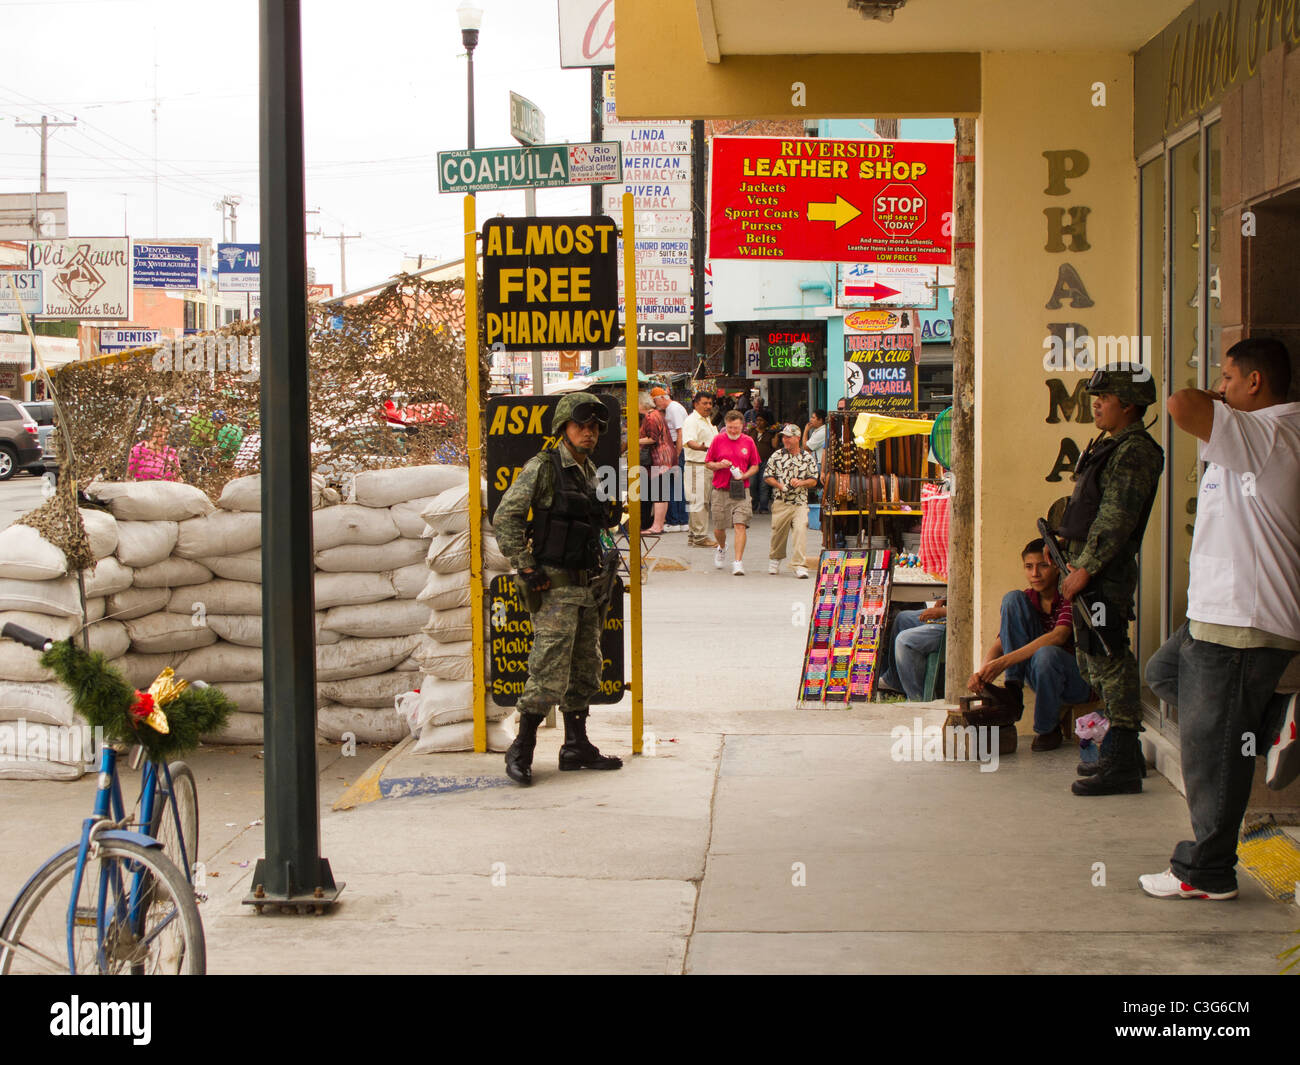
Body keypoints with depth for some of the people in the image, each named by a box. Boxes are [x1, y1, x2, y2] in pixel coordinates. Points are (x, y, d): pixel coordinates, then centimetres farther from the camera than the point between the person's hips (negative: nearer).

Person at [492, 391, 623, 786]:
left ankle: (577, 747, 22)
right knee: (549, 675, -9)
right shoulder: (543, 466, -11)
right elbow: (505, 517, -15)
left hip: (585, 586, 8)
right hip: (554, 586, -8)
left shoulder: (590, 471, 13)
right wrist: (527, 569, -17)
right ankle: (521, 751, 0)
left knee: (585, 672, 13)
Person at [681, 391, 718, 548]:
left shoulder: (707, 420, 20)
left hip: (708, 466, 10)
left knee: (703, 501, 13)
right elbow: (690, 441, -29)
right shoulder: (691, 421, -12)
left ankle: (693, 534, 19)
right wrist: (702, 447, -46)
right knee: (699, 501, -10)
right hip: (697, 465, -10)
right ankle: (700, 536, -9)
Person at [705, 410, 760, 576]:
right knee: (719, 528, 9)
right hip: (720, 490, 1)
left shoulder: (748, 442, 5)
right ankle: (721, 548, 42)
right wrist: (720, 465, -13)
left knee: (740, 525, -13)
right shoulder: (718, 440, 3)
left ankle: (738, 562, -12)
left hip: (741, 491, -1)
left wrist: (744, 475, -8)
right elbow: (708, 463, 8)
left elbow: (755, 466, 11)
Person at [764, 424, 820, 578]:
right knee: (778, 532, 7)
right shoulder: (776, 456, 6)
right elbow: (768, 476, 8)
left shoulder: (808, 458, 6)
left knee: (801, 530, -14)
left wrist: (801, 483, -13)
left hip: (800, 503, 0)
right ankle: (774, 560, 33)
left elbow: (813, 481, 8)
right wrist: (781, 486, -9)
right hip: (781, 502, 0)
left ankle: (800, 566, -15)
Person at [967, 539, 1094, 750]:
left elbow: (1058, 637, -31)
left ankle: (1047, 729, -16)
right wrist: (983, 671, -29)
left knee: (1046, 654, -41)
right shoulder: (1027, 599, 4)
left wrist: (1004, 661, -38)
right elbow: (999, 644, -5)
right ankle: (1013, 689, -19)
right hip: (1040, 677, 5)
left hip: (1079, 679, -5)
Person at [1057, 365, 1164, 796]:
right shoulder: (1108, 446, 18)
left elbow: (1116, 519, -21)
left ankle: (1122, 765, -7)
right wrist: (1075, 566, 18)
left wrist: (1084, 569, -21)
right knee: (1093, 661, 15)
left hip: (1105, 573, -11)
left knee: (1109, 662, -9)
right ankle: (1124, 751, 24)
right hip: (1088, 569, 11)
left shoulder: (1134, 451, -14)